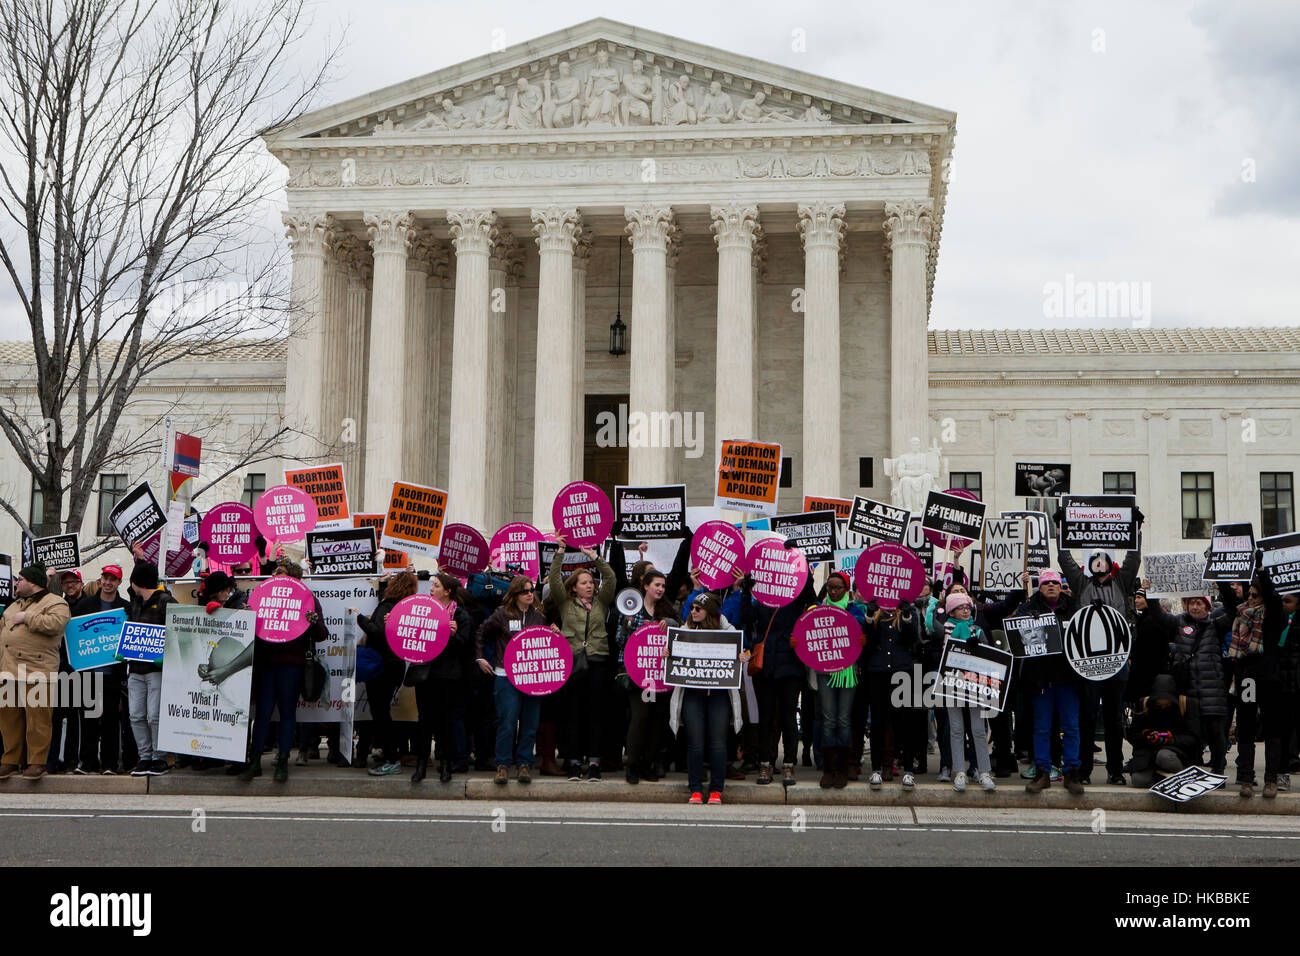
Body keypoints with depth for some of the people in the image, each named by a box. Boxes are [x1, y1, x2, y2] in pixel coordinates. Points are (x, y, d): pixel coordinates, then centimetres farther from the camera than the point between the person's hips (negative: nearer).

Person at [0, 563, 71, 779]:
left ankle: (36, 762, 1)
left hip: (36, 671, -8)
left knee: (37, 718, -6)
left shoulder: (55, 603, -3)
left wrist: (26, 618, -14)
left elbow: (54, 624, -22)